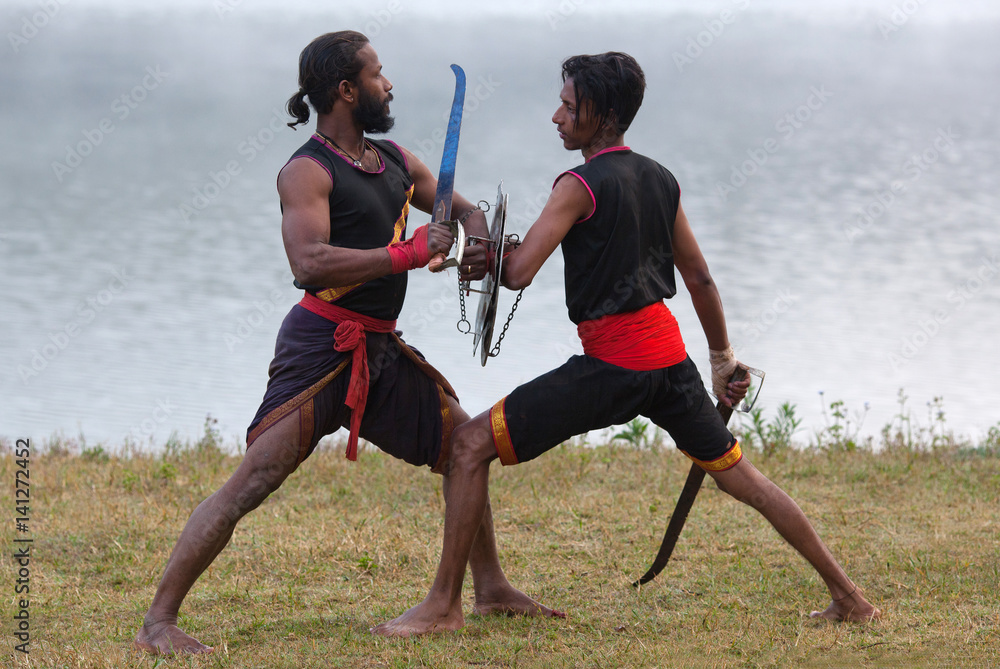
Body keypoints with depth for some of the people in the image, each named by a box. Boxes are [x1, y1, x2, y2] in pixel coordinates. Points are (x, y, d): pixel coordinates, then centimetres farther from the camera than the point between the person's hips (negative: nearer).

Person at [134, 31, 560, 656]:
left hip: (382, 348, 9)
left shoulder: (396, 161, 15)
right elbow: (309, 263, -26)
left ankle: (491, 588, 32)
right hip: (322, 345, -9)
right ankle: (160, 619, -18)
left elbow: (466, 211, 27)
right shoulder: (308, 172, -10)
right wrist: (405, 255, -25)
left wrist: (476, 243, 3)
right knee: (254, 480, -18)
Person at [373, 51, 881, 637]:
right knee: (739, 475, 20)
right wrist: (723, 357, 27)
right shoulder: (662, 181, 11)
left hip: (612, 364, -7)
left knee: (471, 445, -3)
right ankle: (849, 598, 22)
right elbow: (700, 277, 18)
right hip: (669, 354, 7)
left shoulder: (581, 186, -11)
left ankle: (444, 605, -5)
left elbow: (518, 272, -18)